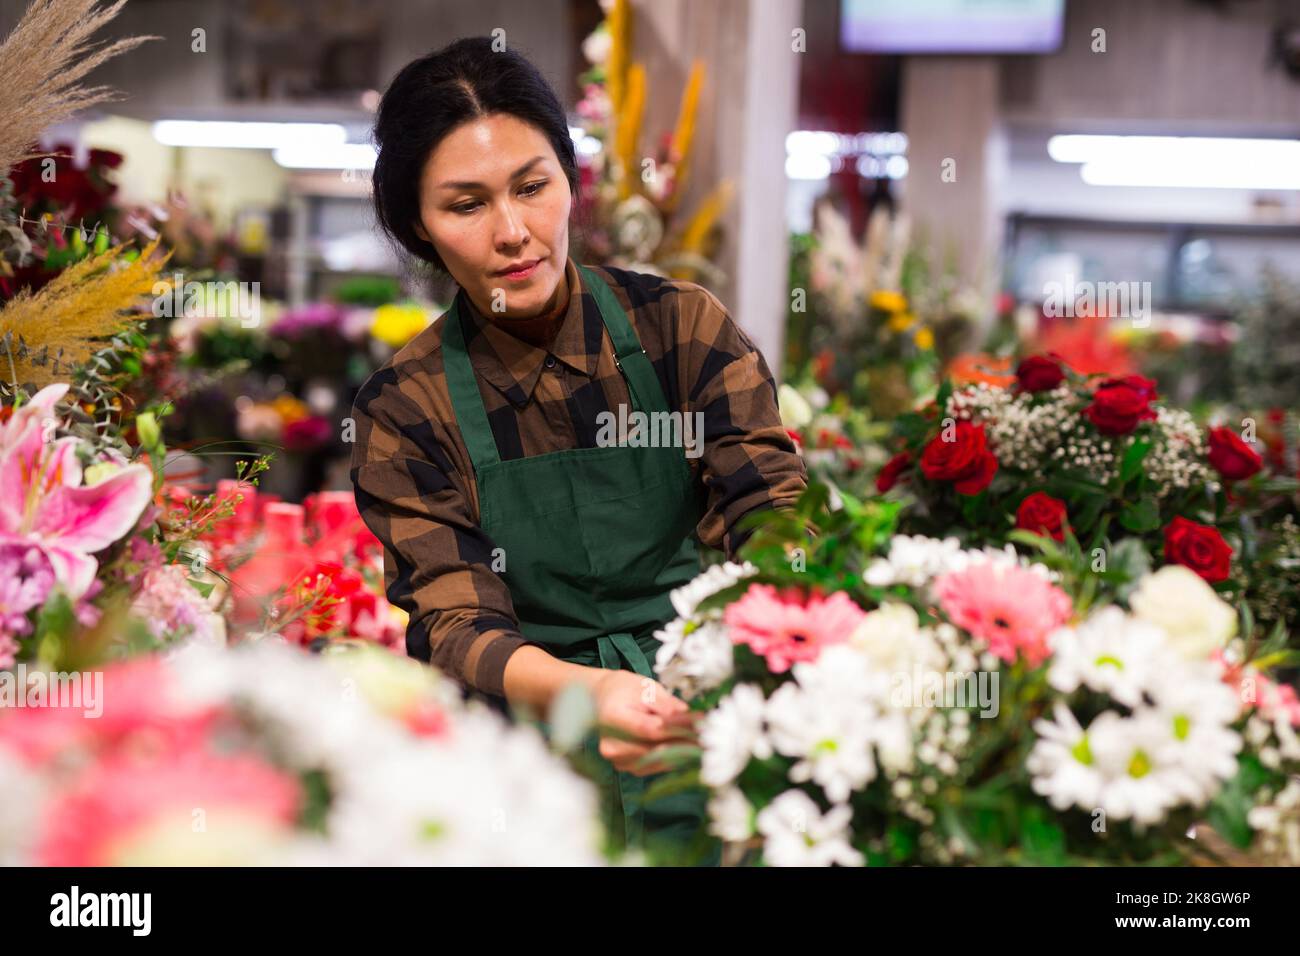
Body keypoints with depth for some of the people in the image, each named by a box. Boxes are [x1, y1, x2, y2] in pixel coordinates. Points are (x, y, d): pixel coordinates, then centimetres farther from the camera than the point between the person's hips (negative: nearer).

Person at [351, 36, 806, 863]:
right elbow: (455, 626, -8)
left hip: (705, 702, 0)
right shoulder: (405, 408, 1)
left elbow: (778, 525, -5)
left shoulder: (685, 327, 3)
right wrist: (582, 692, -30)